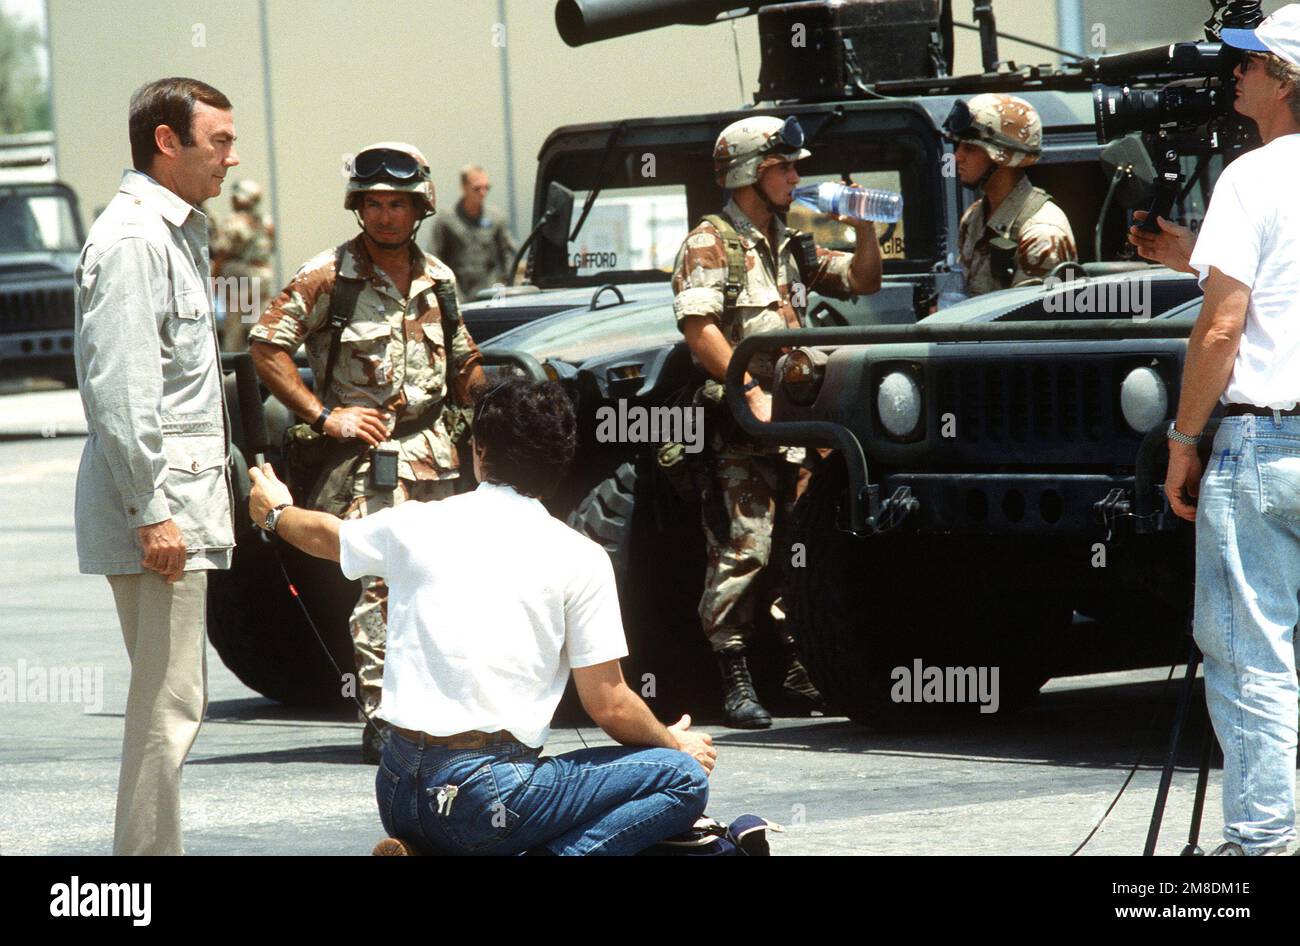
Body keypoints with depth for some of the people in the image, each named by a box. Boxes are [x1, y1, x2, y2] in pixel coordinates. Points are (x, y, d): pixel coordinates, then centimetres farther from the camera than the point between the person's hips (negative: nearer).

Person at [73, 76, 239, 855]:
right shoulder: (132, 240, -14)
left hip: (183, 504, 11)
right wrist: (152, 512, -23)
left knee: (171, 703, 14)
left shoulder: (177, 233, 19)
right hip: (158, 505, -11)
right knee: (167, 709, -11)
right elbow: (119, 390, -20)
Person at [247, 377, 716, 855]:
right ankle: (558, 854, -12)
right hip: (491, 795, -5)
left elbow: (324, 535, 32)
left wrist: (276, 511, 55)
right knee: (683, 776, 4)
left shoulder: (415, 525, 8)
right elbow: (609, 706, -1)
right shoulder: (578, 557, -2)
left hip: (398, 798, 5)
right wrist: (674, 742, 20)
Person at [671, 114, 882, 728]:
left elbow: (864, 281, 25)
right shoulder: (710, 244, -5)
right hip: (737, 425, -8)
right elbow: (698, 327, -16)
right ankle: (735, 681, -9)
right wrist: (751, 392, -23)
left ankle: (796, 668, 16)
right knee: (744, 549, -11)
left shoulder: (790, 246, 19)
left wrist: (864, 227, 8)